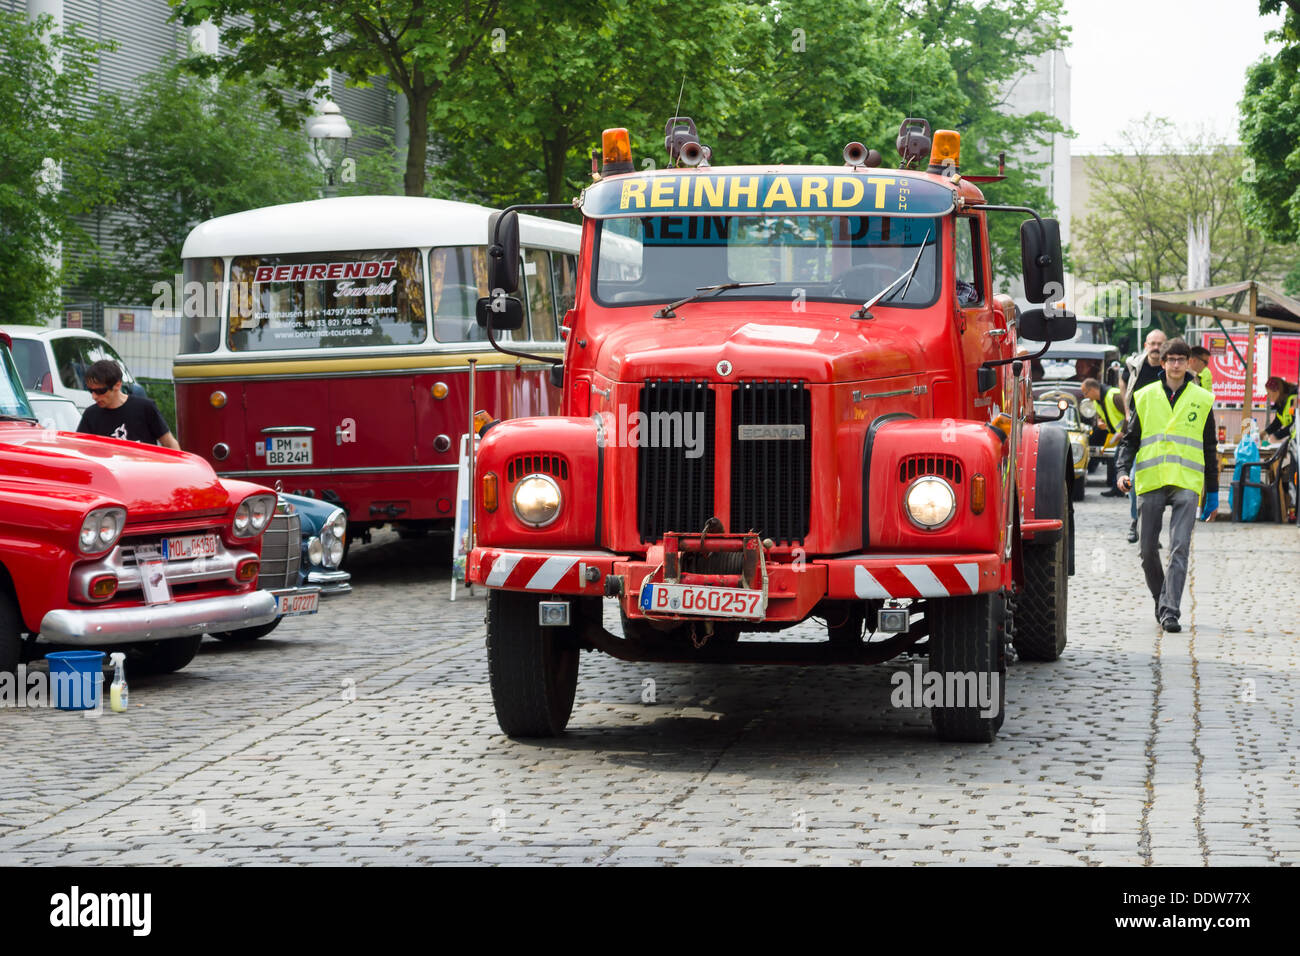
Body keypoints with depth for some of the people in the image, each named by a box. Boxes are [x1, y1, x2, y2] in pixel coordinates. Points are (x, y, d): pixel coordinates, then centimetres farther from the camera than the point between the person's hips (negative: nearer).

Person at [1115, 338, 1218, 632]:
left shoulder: (1202, 400, 10)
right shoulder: (1145, 397, 11)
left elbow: (1210, 449, 15)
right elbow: (1130, 439, 14)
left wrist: (1212, 492, 13)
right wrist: (1123, 471, -4)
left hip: (1186, 483, -1)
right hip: (1150, 483, 1)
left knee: (1179, 548, -13)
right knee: (1148, 550, 4)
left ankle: (1170, 610, -15)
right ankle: (1160, 599, 26)